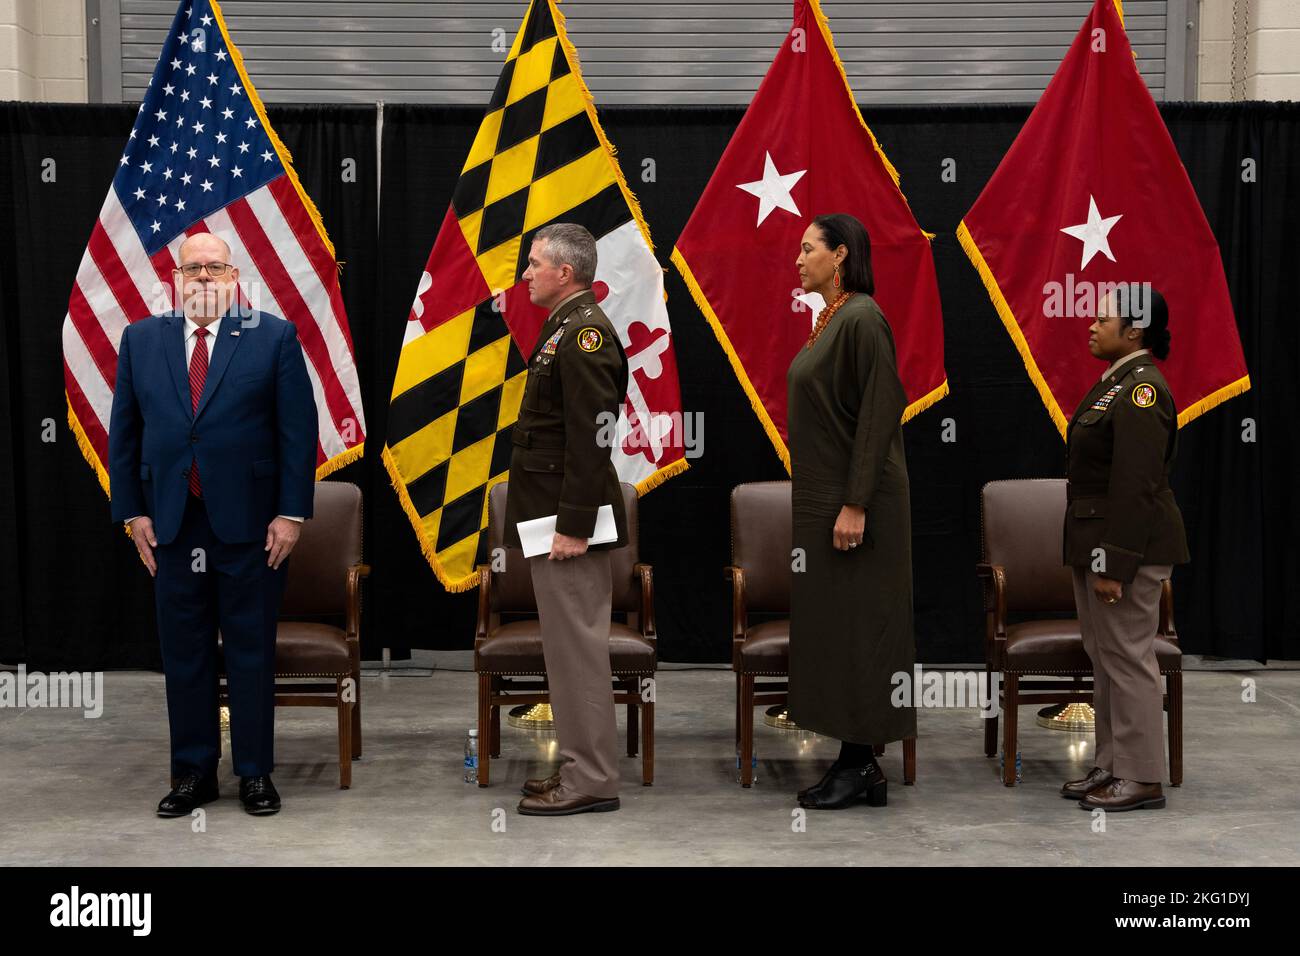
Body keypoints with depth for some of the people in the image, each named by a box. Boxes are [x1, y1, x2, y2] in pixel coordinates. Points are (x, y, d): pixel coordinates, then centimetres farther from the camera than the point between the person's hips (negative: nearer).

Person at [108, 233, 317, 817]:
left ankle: (255, 771, 17)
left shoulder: (273, 337, -1)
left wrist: (292, 512, -8)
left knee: (251, 651, 6)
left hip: (249, 524, -2)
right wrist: (132, 511, 3)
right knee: (184, 653, 9)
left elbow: (299, 430, -3)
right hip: (171, 524, 3)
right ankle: (193, 771, 20)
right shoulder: (142, 340, 8)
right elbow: (123, 432, 9)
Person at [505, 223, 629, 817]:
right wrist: (557, 519, 18)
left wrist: (573, 527, -23)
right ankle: (581, 767, 24)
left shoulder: (584, 333, -16)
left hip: (567, 519, -11)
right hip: (550, 512, 11)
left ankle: (591, 782, 3)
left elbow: (590, 439, -22)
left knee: (576, 646, -5)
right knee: (570, 645, 15)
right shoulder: (566, 327, 17)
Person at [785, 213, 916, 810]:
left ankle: (862, 766, 5)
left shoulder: (862, 319, -15)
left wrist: (855, 505, -22)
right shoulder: (830, 319, 14)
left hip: (853, 500, -10)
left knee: (854, 627, -3)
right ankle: (854, 763, 17)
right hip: (821, 496, 10)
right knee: (828, 626, 11)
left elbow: (879, 414, -20)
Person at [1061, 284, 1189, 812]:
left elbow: (1136, 486, -22)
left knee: (1128, 659, -3)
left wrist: (1114, 565, -23)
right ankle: (1113, 767, 24)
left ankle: (1142, 779, 6)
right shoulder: (1116, 382, 14)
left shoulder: (1141, 389, -17)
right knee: (1105, 659, 15)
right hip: (1095, 543, 10)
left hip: (1127, 546, -10)